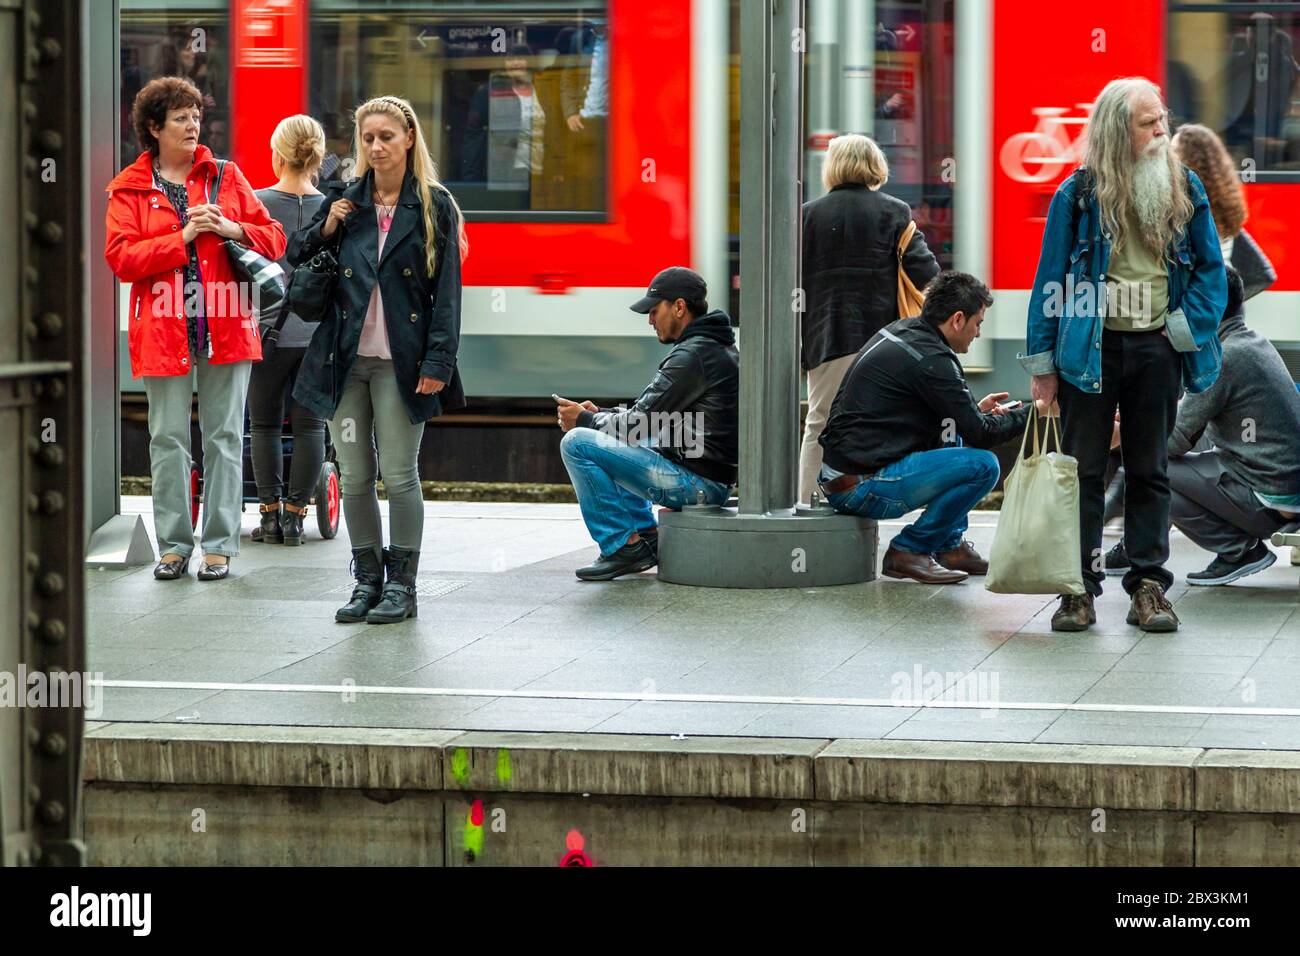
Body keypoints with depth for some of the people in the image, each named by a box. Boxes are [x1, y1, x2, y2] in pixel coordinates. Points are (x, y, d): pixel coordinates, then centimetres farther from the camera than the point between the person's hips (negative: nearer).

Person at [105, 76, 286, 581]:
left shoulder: (226, 177, 9)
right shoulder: (129, 188, 3)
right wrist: (184, 237, -14)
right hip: (163, 327, -1)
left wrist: (233, 230, -10)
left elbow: (273, 237, 10)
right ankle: (174, 545, 11)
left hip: (225, 326, 1)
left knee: (224, 436, 3)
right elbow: (120, 257, -7)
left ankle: (220, 545, 8)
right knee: (168, 439, 2)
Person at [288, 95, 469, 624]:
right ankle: (368, 579, 16)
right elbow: (296, 258, 17)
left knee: (399, 475, -3)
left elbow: (447, 289, -3)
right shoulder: (344, 200, 9)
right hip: (346, 358, 4)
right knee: (354, 476, 6)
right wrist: (325, 229, -3)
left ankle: (401, 584, 7)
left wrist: (437, 360, -11)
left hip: (401, 361, -3)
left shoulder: (434, 206, 0)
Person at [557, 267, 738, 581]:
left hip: (695, 481, -10)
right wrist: (600, 414, 11)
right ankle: (647, 536, 18)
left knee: (577, 443, -10)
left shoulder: (692, 356, -16)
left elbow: (639, 424, -15)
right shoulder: (720, 348, 16)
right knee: (613, 441, 30)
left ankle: (624, 545, -7)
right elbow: (649, 415, 21)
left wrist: (584, 420, 2)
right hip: (713, 476, 10)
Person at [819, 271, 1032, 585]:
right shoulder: (930, 357, -16)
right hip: (862, 487, -10)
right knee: (983, 465, -14)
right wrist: (1028, 413, 3)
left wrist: (975, 409, 23)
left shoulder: (900, 331, 13)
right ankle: (909, 551, -4)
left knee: (948, 433, 27)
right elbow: (979, 435, -12)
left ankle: (949, 546, 22)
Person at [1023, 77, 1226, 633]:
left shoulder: (1184, 188, 5)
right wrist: (1042, 361, -4)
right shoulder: (1079, 193, -2)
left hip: (1157, 347, 2)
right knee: (1084, 469, 2)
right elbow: (1050, 279, 0)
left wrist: (1188, 326, -7)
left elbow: (1211, 268, 9)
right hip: (1091, 347, -2)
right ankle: (1080, 587, 7)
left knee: (1149, 470, 9)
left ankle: (1149, 586, 13)